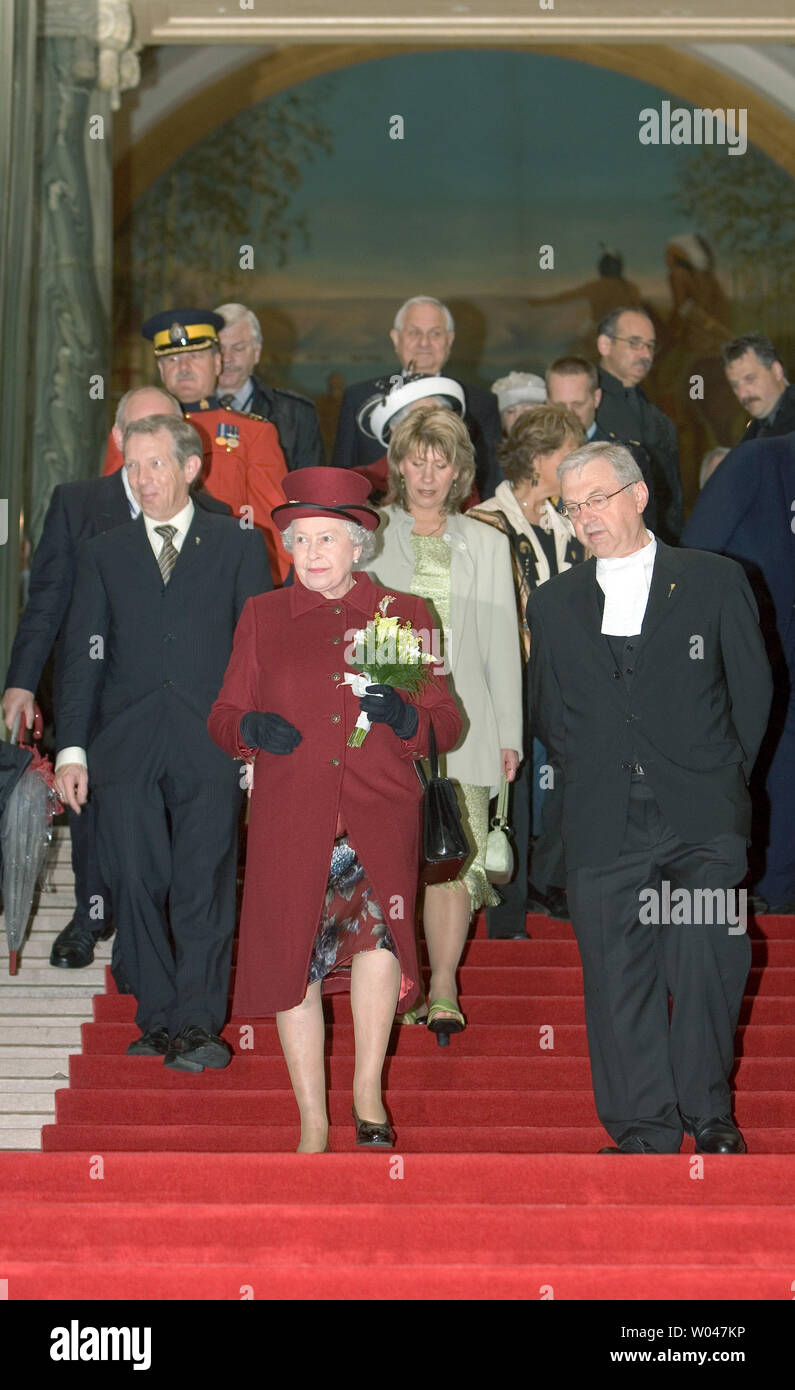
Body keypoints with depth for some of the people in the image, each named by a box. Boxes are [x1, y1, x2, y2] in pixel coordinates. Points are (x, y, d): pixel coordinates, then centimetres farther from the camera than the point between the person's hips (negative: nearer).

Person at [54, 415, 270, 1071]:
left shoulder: (239, 545, 9)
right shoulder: (104, 554, 15)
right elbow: (83, 655, 11)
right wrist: (72, 747, 1)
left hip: (212, 746, -2)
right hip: (127, 747, 2)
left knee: (204, 889, -3)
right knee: (138, 886, 1)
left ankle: (198, 1026, 1)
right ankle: (159, 1020, 11)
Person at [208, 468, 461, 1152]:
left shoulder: (405, 614, 11)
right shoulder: (262, 616, 13)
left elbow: (447, 723, 10)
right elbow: (222, 716, 14)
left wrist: (404, 715, -13)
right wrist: (251, 727, -10)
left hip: (379, 813, -1)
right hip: (291, 818, 2)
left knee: (378, 926, -25)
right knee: (295, 963, -1)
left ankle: (368, 1092, -7)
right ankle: (313, 1124, 14)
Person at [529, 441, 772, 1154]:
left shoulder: (716, 581, 4)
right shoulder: (554, 604, 12)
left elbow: (753, 687, 10)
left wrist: (720, 776, 9)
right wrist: (590, 776, 12)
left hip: (701, 821, -2)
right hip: (602, 823, 3)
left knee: (705, 963, -11)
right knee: (618, 977, 2)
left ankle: (708, 1114, 8)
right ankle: (644, 1130, 12)